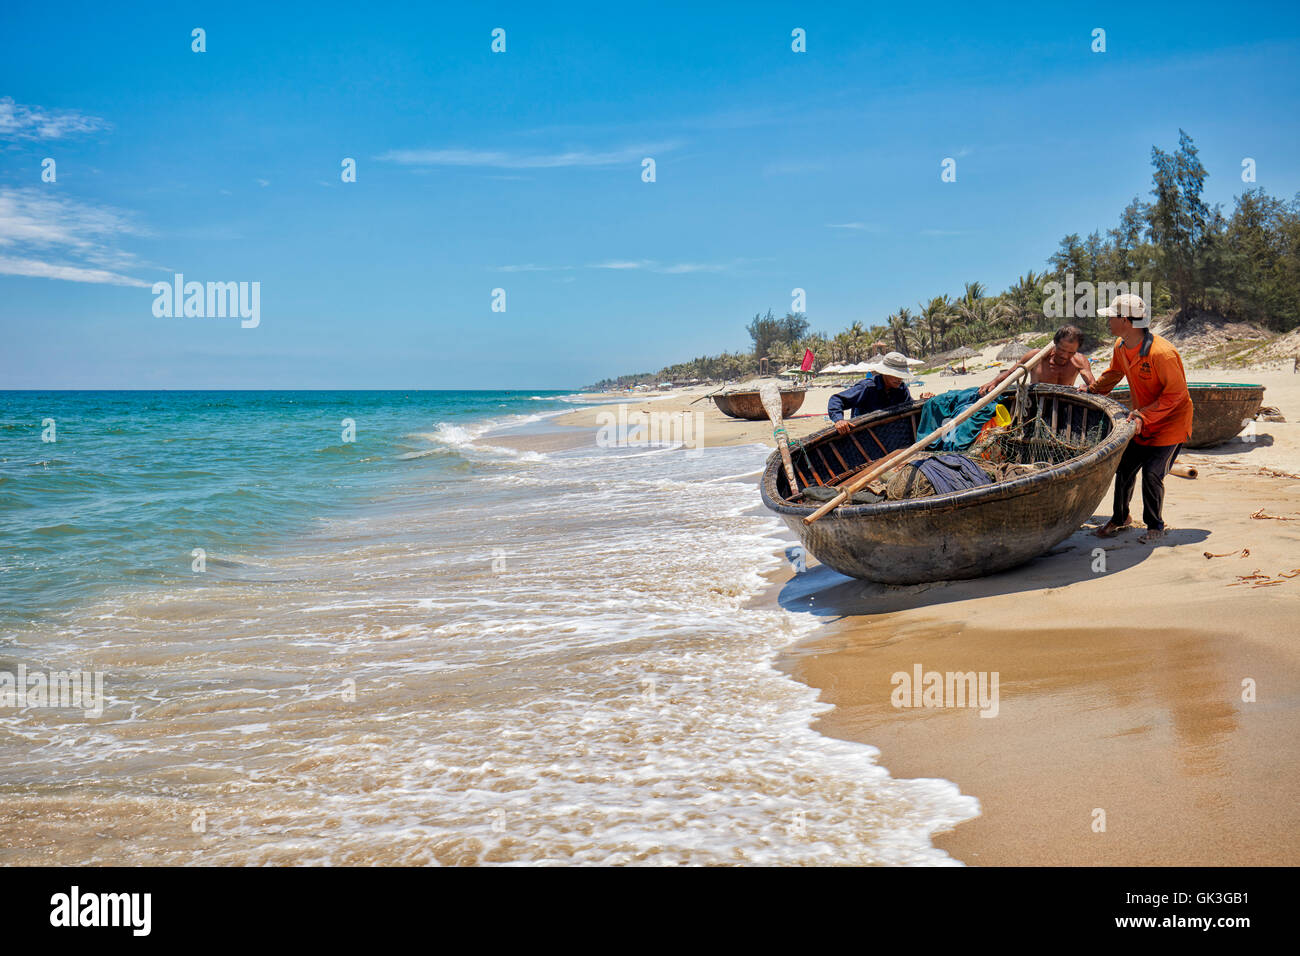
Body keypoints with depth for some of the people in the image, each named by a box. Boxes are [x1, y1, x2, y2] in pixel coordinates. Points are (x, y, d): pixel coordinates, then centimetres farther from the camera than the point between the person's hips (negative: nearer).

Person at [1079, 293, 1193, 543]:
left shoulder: (1161, 353, -30)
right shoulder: (1121, 346, -4)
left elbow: (1175, 393, -24)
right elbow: (1114, 373, 19)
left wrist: (1145, 415, -29)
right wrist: (1092, 389, 14)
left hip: (1171, 422, -7)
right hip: (1142, 420, 8)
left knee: (1152, 473, -12)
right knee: (1124, 467, 9)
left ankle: (1155, 527, 8)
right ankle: (1120, 518, 31)